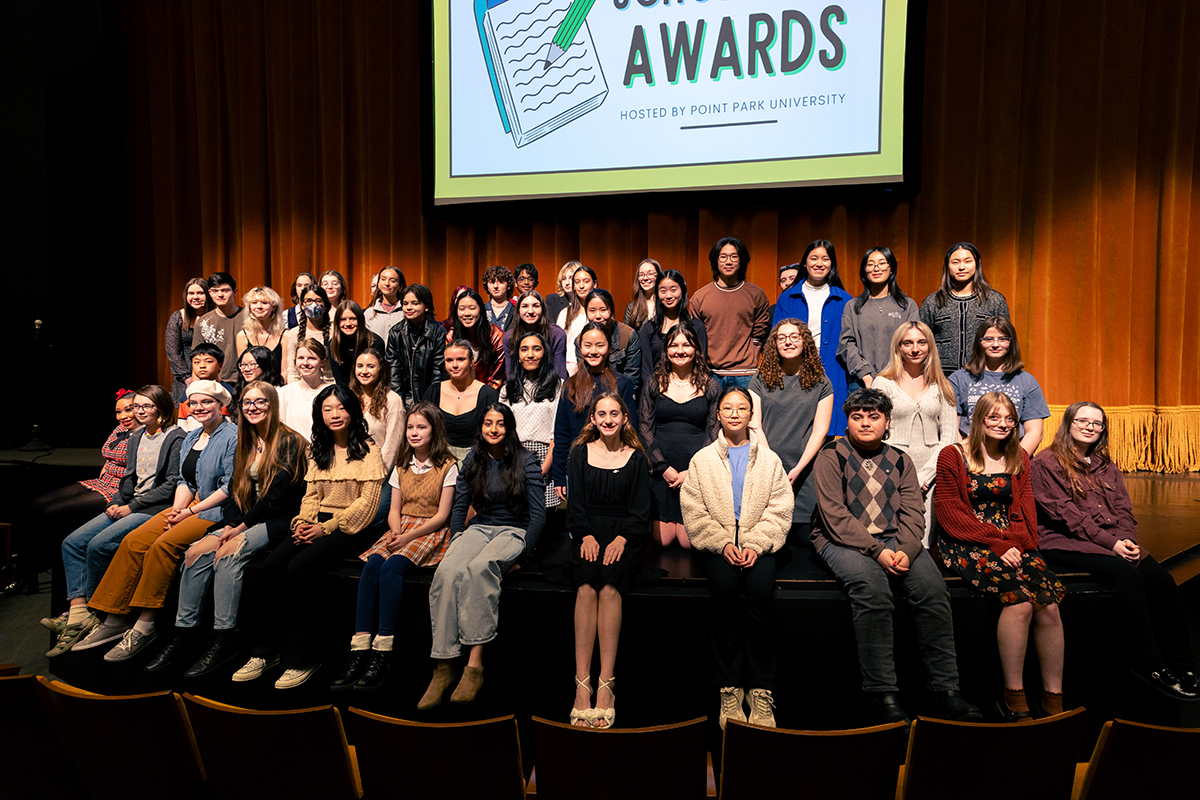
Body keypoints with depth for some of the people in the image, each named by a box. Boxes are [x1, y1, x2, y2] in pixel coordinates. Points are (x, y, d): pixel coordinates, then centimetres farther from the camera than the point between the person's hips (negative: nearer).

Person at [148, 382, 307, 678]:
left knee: (227, 553, -28)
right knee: (195, 553, -14)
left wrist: (242, 526, -15)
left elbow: (276, 496, -14)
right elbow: (236, 490, 14)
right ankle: (183, 634, -8)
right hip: (244, 520, 7)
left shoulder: (289, 442, -8)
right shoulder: (247, 443, 17)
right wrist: (230, 524, -2)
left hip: (278, 521, -7)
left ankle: (223, 640, -22)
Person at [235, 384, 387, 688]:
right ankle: (264, 651, -6)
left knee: (298, 568, -27)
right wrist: (302, 523, -4)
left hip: (351, 528, -6)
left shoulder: (366, 450, -3)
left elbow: (367, 502, -10)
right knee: (271, 566, -17)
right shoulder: (318, 451, 18)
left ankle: (302, 658, -16)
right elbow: (311, 494, 16)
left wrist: (326, 528, -14)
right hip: (316, 525, 6)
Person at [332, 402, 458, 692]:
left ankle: (382, 655, -30)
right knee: (372, 564, -25)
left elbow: (442, 515, -6)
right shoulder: (402, 465, 16)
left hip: (431, 532, -5)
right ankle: (359, 652, -29)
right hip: (402, 529, 5)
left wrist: (408, 537, -15)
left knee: (391, 568, -31)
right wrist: (395, 531, -7)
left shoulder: (447, 466, -2)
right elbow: (394, 509, 14)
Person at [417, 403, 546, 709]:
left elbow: (538, 514, -5)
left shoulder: (526, 461, -3)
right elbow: (459, 507, 13)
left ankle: (475, 666, -33)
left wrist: (521, 555, -12)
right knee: (447, 571, -28)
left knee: (479, 568, -36)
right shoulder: (473, 460, 9)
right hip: (479, 528, 4)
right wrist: (455, 543, -1)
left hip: (515, 531, -3)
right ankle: (442, 669, -27)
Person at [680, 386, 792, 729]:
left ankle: (762, 692, -20)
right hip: (718, 544, 0)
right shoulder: (702, 460, 11)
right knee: (725, 589, -29)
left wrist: (755, 544, -11)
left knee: (760, 590, -29)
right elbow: (694, 511, 4)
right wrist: (722, 543, -10)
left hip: (758, 543, 0)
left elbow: (779, 510, 5)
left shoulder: (770, 460, 13)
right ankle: (729, 690, -20)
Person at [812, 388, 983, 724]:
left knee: (932, 585, -24)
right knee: (872, 586, -33)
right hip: (843, 542, -4)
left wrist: (905, 551, -13)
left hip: (896, 541, 4)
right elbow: (835, 515, -8)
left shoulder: (900, 460, 17)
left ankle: (946, 690, -16)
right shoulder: (831, 456, 3)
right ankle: (883, 694, -26)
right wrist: (876, 551, -17)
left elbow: (913, 512, 6)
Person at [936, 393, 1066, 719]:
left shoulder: (1019, 458, 17)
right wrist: (998, 544, -13)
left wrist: (1018, 543, -9)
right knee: (1019, 598, -28)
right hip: (966, 544, -5)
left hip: (1012, 545, 5)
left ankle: (1054, 700, -8)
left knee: (1049, 605, -21)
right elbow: (949, 513, -5)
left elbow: (1025, 506, 11)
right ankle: (1014, 697, -16)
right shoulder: (953, 456, 1)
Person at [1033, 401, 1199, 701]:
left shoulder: (1105, 466, 22)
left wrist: (1127, 539, -8)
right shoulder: (1046, 463, -1)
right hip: (1064, 543, -6)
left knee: (1162, 580, -19)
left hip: (1115, 541, 6)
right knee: (1128, 576, -29)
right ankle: (1149, 665, -17)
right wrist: (1110, 542, -15)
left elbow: (1123, 509, 13)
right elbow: (1064, 513, -9)